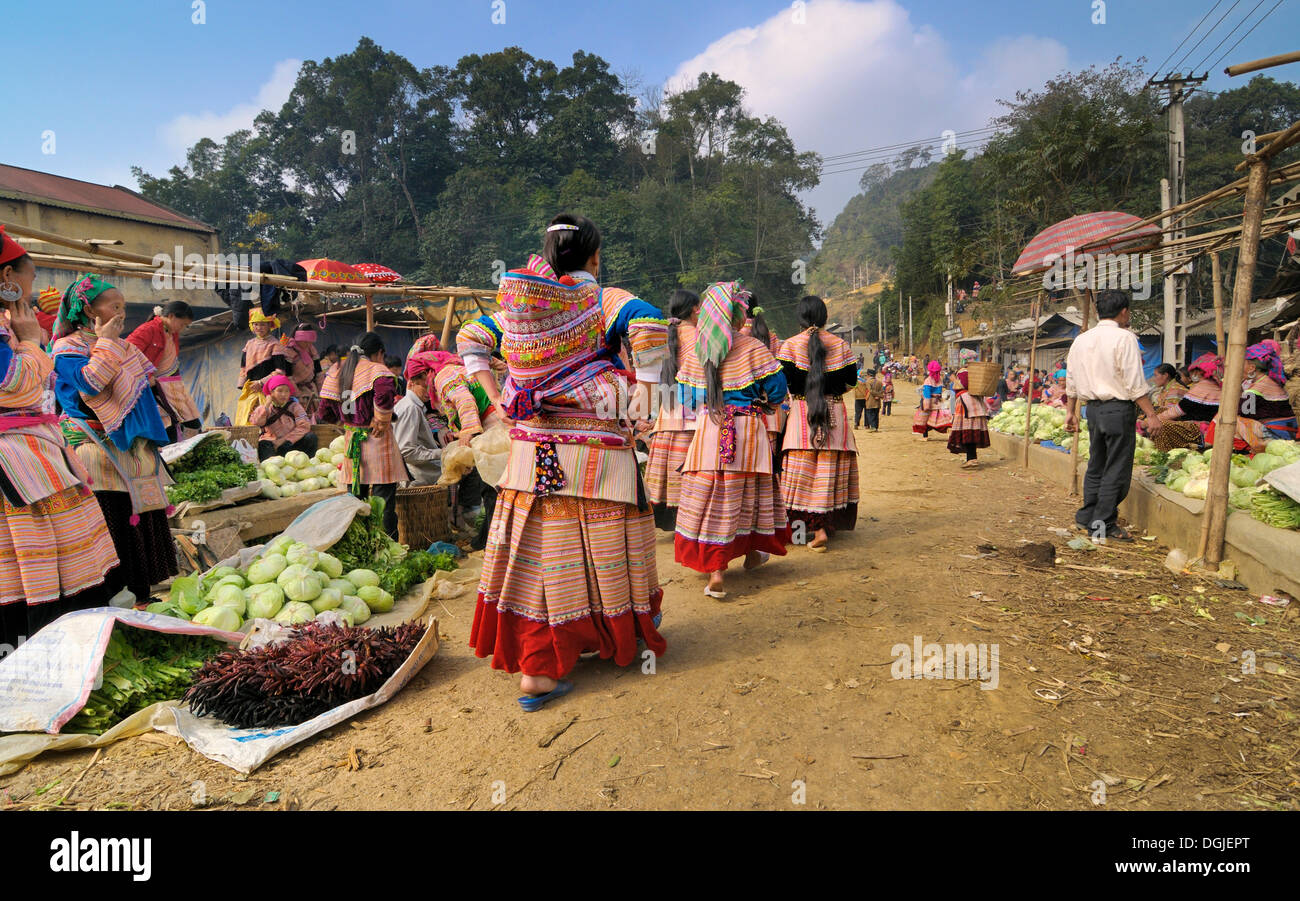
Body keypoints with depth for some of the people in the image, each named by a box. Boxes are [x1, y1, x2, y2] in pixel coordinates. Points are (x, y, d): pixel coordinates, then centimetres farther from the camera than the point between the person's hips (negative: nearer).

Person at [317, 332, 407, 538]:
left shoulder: (338, 372, 12)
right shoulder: (376, 369, -7)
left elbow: (326, 413, 11)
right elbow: (384, 391, -30)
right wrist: (382, 420, -17)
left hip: (351, 441, 6)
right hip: (377, 441, -6)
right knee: (384, 503, -3)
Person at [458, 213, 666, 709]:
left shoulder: (517, 301, 9)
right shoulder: (604, 300, -6)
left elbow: (469, 340, 14)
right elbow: (649, 323, -24)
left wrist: (498, 395, 9)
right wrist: (643, 384, -15)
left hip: (532, 448, 5)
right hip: (593, 448, -4)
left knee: (537, 547, 10)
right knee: (597, 548, 10)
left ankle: (532, 664, 17)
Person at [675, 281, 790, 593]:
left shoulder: (697, 351, 2)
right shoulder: (752, 348, -7)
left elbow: (691, 397, 9)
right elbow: (777, 391, -6)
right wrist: (765, 401, 16)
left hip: (708, 428, 2)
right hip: (746, 429, -2)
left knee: (708, 494, 3)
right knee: (746, 490, 15)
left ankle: (716, 570, 0)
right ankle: (752, 552, 34)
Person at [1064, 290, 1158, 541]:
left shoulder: (1081, 340, 11)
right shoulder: (1124, 337, -9)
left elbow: (1071, 381, 16)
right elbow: (1135, 384, -14)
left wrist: (1071, 412, 24)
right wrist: (1151, 415, -10)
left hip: (1093, 408, 7)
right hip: (1119, 409, -7)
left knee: (1096, 465, 18)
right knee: (1116, 469, 1)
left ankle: (1087, 516, 25)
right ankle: (1103, 525, 4)